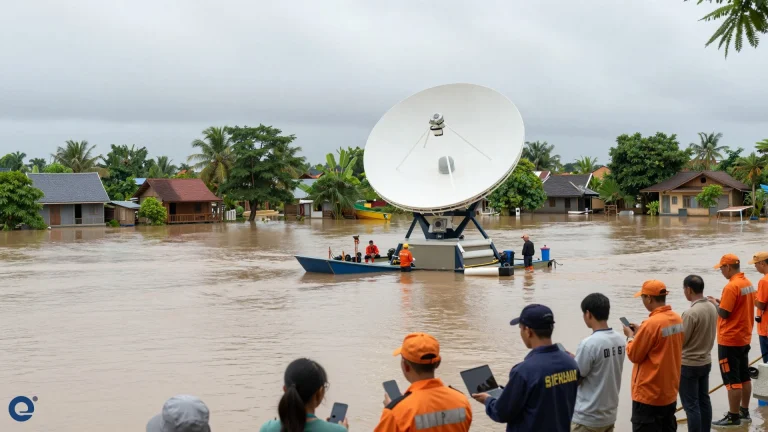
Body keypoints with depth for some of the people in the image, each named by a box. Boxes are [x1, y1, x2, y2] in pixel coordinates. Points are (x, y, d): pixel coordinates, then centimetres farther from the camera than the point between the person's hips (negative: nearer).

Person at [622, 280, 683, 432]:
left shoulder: (652, 323, -22)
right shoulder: (677, 319, 3)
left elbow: (634, 355, -14)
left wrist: (631, 336, 3)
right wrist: (640, 332, 12)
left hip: (649, 394, -8)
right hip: (670, 391, 8)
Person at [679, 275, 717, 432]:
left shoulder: (691, 313, -24)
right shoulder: (712, 308, 1)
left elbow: (680, 341, -17)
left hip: (689, 364, -8)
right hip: (706, 361, 8)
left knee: (691, 405, -1)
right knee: (704, 400, 17)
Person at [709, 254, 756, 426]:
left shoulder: (731, 286, -21)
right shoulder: (748, 283, 8)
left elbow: (723, 313, -20)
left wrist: (715, 303, -3)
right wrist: (722, 302, 9)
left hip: (730, 340, -9)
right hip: (744, 338, 9)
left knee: (732, 380, -3)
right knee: (744, 376, 15)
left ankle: (733, 417, 1)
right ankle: (744, 412, 24)